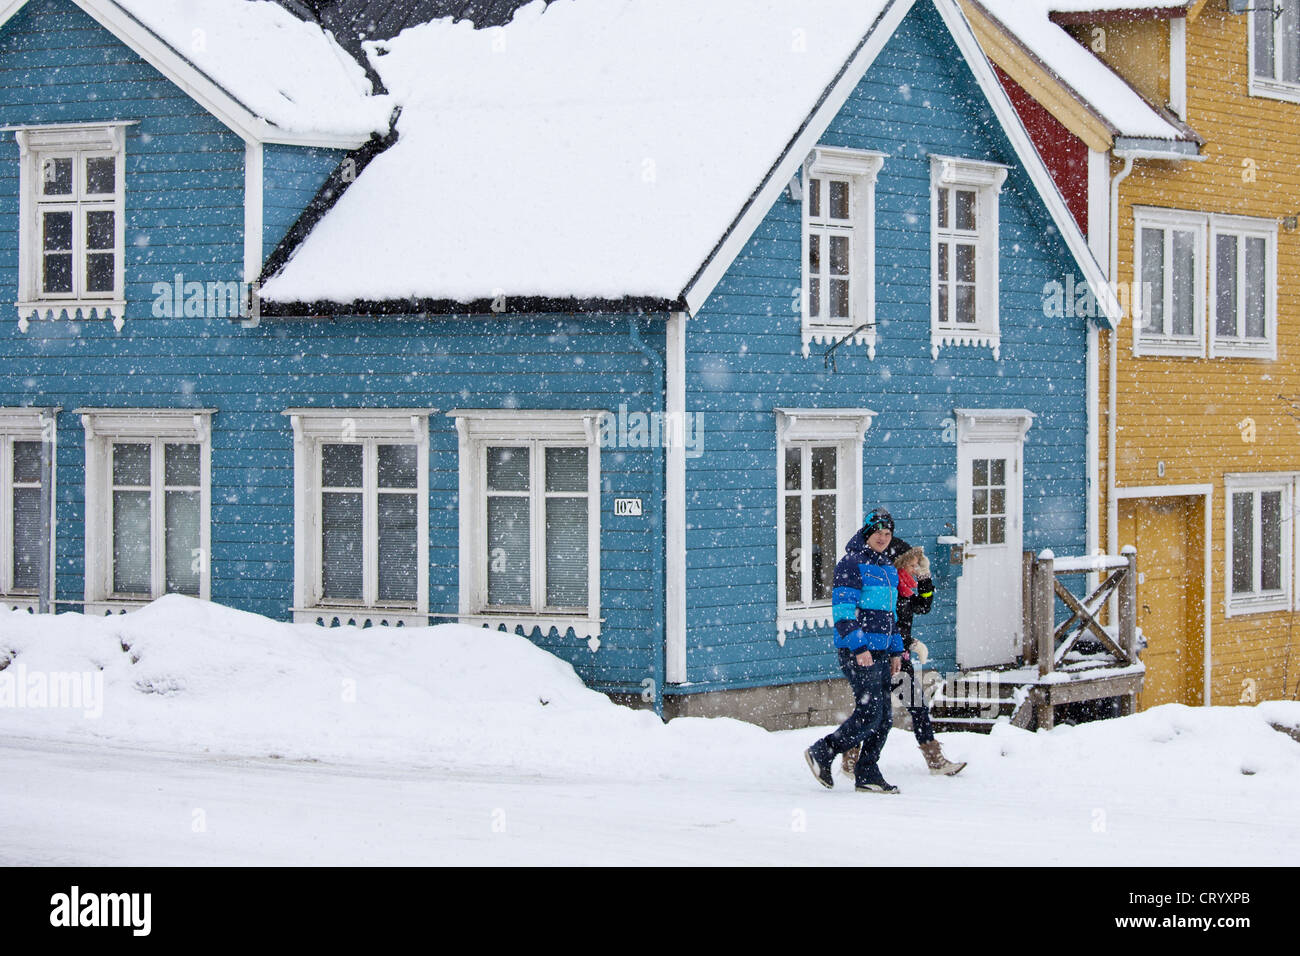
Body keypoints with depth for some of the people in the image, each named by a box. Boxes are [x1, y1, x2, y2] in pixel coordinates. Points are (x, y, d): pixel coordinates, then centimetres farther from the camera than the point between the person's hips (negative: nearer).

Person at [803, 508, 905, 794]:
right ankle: (822, 753, 0)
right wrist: (859, 648, -21)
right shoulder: (851, 564, -9)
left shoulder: (888, 568, 19)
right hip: (857, 652, -9)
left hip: (881, 652, 9)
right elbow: (843, 611, -15)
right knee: (870, 713, -13)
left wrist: (895, 650, 22)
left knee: (884, 717, 5)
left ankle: (867, 775, 11)